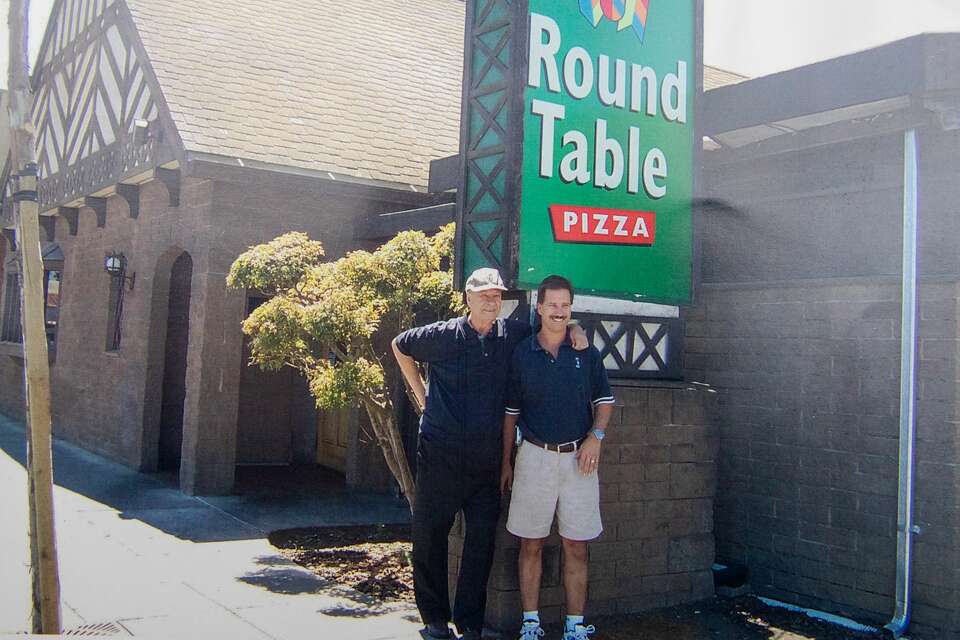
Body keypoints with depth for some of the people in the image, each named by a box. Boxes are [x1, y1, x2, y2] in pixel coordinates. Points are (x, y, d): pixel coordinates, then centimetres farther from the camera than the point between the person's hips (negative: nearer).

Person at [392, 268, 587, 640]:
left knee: (482, 539, 5)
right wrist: (421, 394, 10)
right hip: (440, 454, -2)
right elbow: (400, 346, 15)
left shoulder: (513, 335, 1)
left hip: (487, 459, 2)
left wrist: (572, 328, -2)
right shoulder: (443, 336, -3)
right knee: (430, 535, 5)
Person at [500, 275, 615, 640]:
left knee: (576, 546, 5)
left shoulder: (586, 352, 4)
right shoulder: (521, 354, 3)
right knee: (531, 544, 5)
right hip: (534, 457, 0)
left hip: (577, 458, 1)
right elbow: (510, 412, 8)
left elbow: (604, 400, 10)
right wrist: (505, 462, 7)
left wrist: (596, 435, -8)